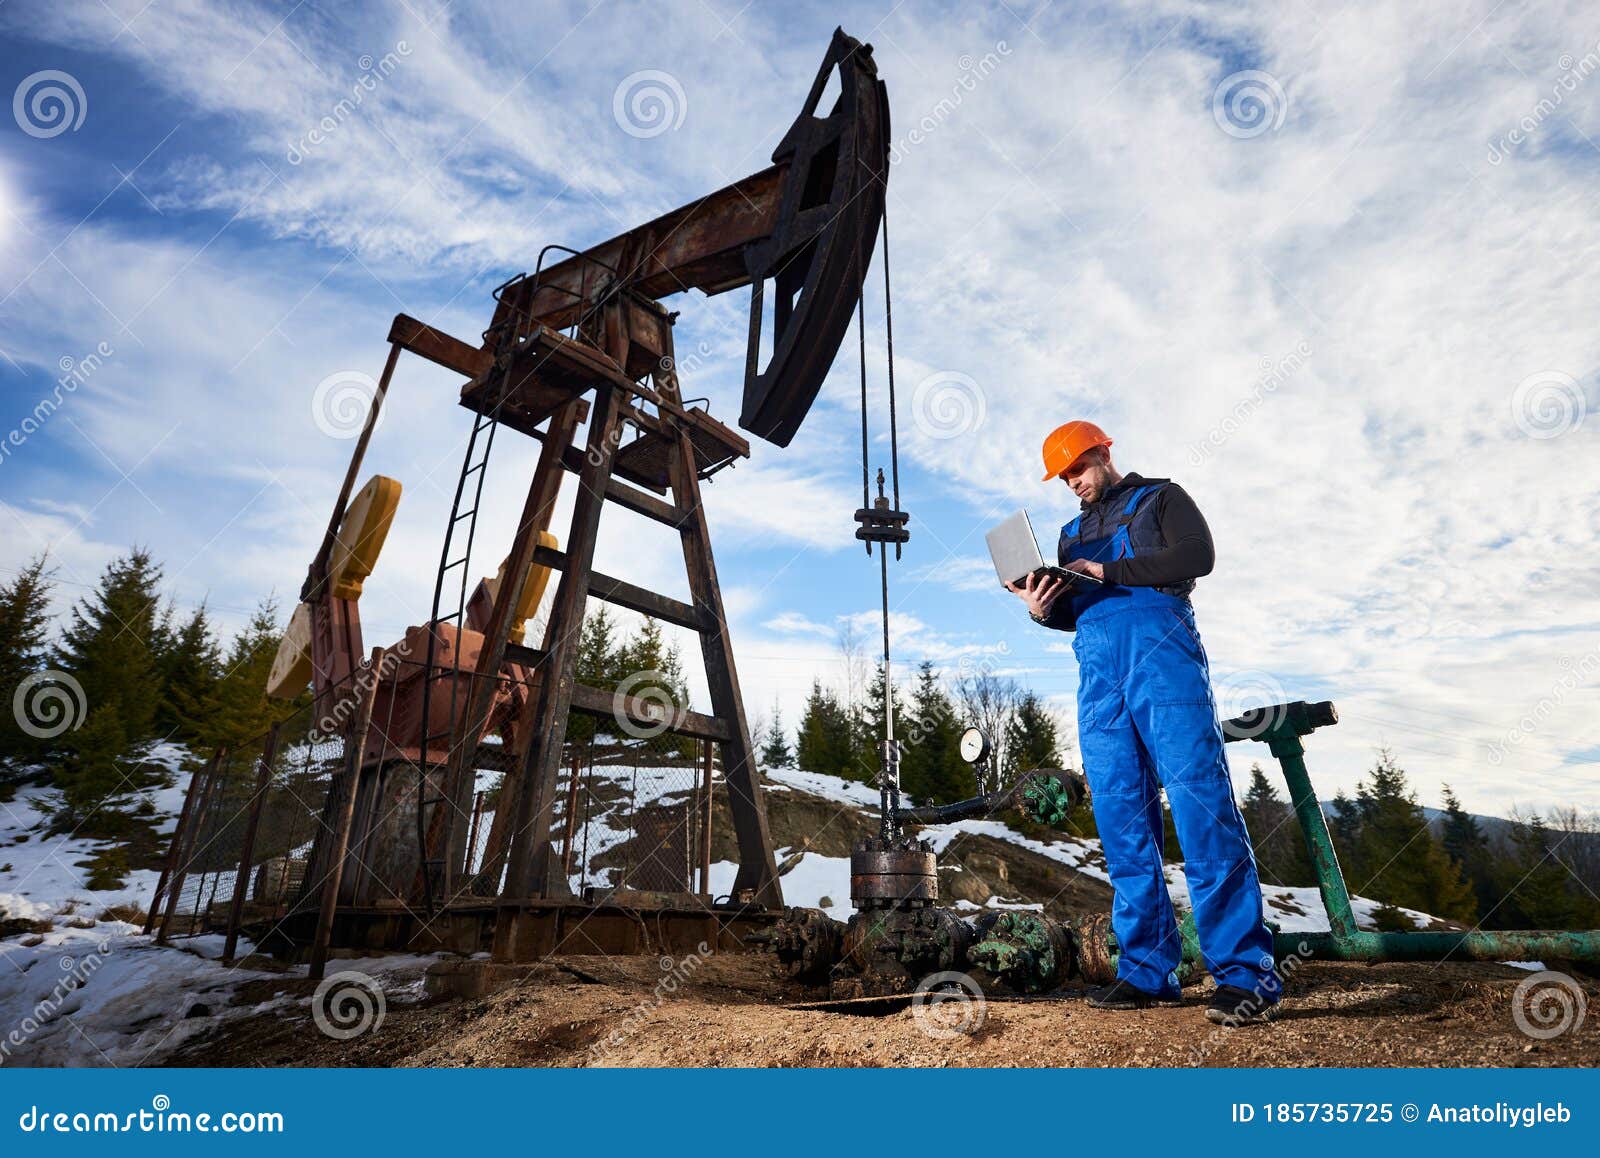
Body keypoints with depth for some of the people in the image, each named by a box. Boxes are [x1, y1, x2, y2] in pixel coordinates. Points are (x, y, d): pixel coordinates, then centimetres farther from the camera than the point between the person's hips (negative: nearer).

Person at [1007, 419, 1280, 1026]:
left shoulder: (1160, 497, 16)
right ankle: (1147, 971, 4)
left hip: (1158, 644, -5)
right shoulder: (1072, 532, 31)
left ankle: (1247, 972, -8)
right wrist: (1043, 608, 3)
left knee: (1199, 801, -13)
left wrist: (1109, 572, -9)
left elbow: (1197, 555, -2)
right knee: (1119, 814, -1)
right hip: (1097, 663, 5)